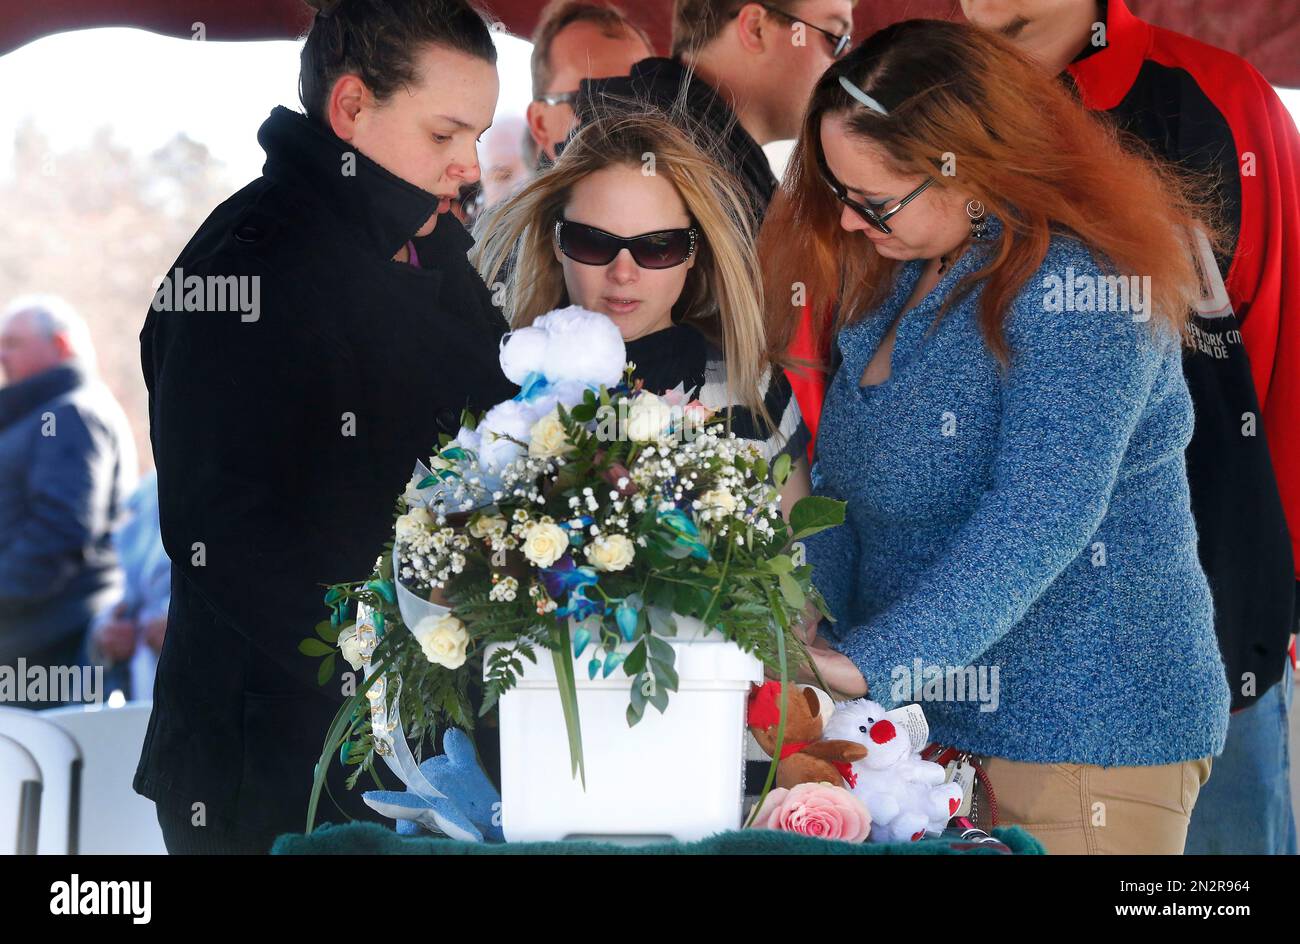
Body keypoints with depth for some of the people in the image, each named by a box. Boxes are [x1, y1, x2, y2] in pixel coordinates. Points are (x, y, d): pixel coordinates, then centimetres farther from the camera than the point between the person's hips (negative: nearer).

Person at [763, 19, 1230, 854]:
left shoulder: (1082, 285, -18)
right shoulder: (893, 279, 10)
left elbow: (1041, 518, -27)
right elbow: (844, 485, 12)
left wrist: (871, 661, -29)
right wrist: (805, 637, -5)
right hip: (923, 720, 8)